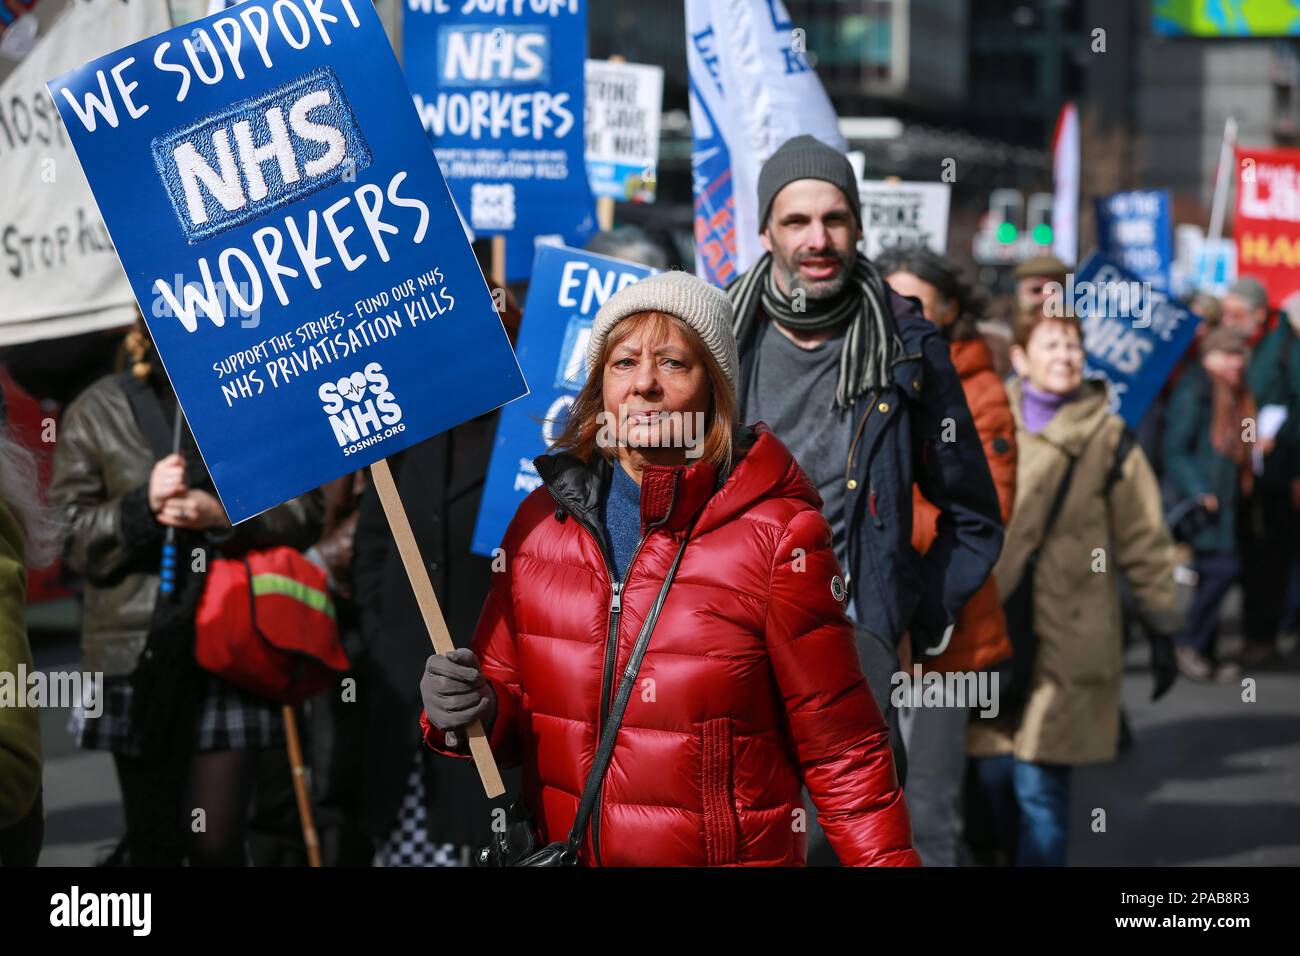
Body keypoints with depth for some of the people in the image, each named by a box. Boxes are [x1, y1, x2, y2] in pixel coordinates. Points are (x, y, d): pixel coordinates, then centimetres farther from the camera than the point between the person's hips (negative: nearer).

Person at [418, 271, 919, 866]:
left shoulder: (779, 538, -13)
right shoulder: (540, 519, -2)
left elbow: (841, 749, -10)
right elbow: (510, 700, 8)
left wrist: (887, 859, -18)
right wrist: (467, 713, -12)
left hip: (731, 856, -4)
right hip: (563, 849, 4)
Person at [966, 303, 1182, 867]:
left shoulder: (1107, 439, 2)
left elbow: (1143, 542, 5)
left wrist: (1162, 629, 4)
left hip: (1064, 638, -3)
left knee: (1039, 786, -7)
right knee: (993, 774, 6)